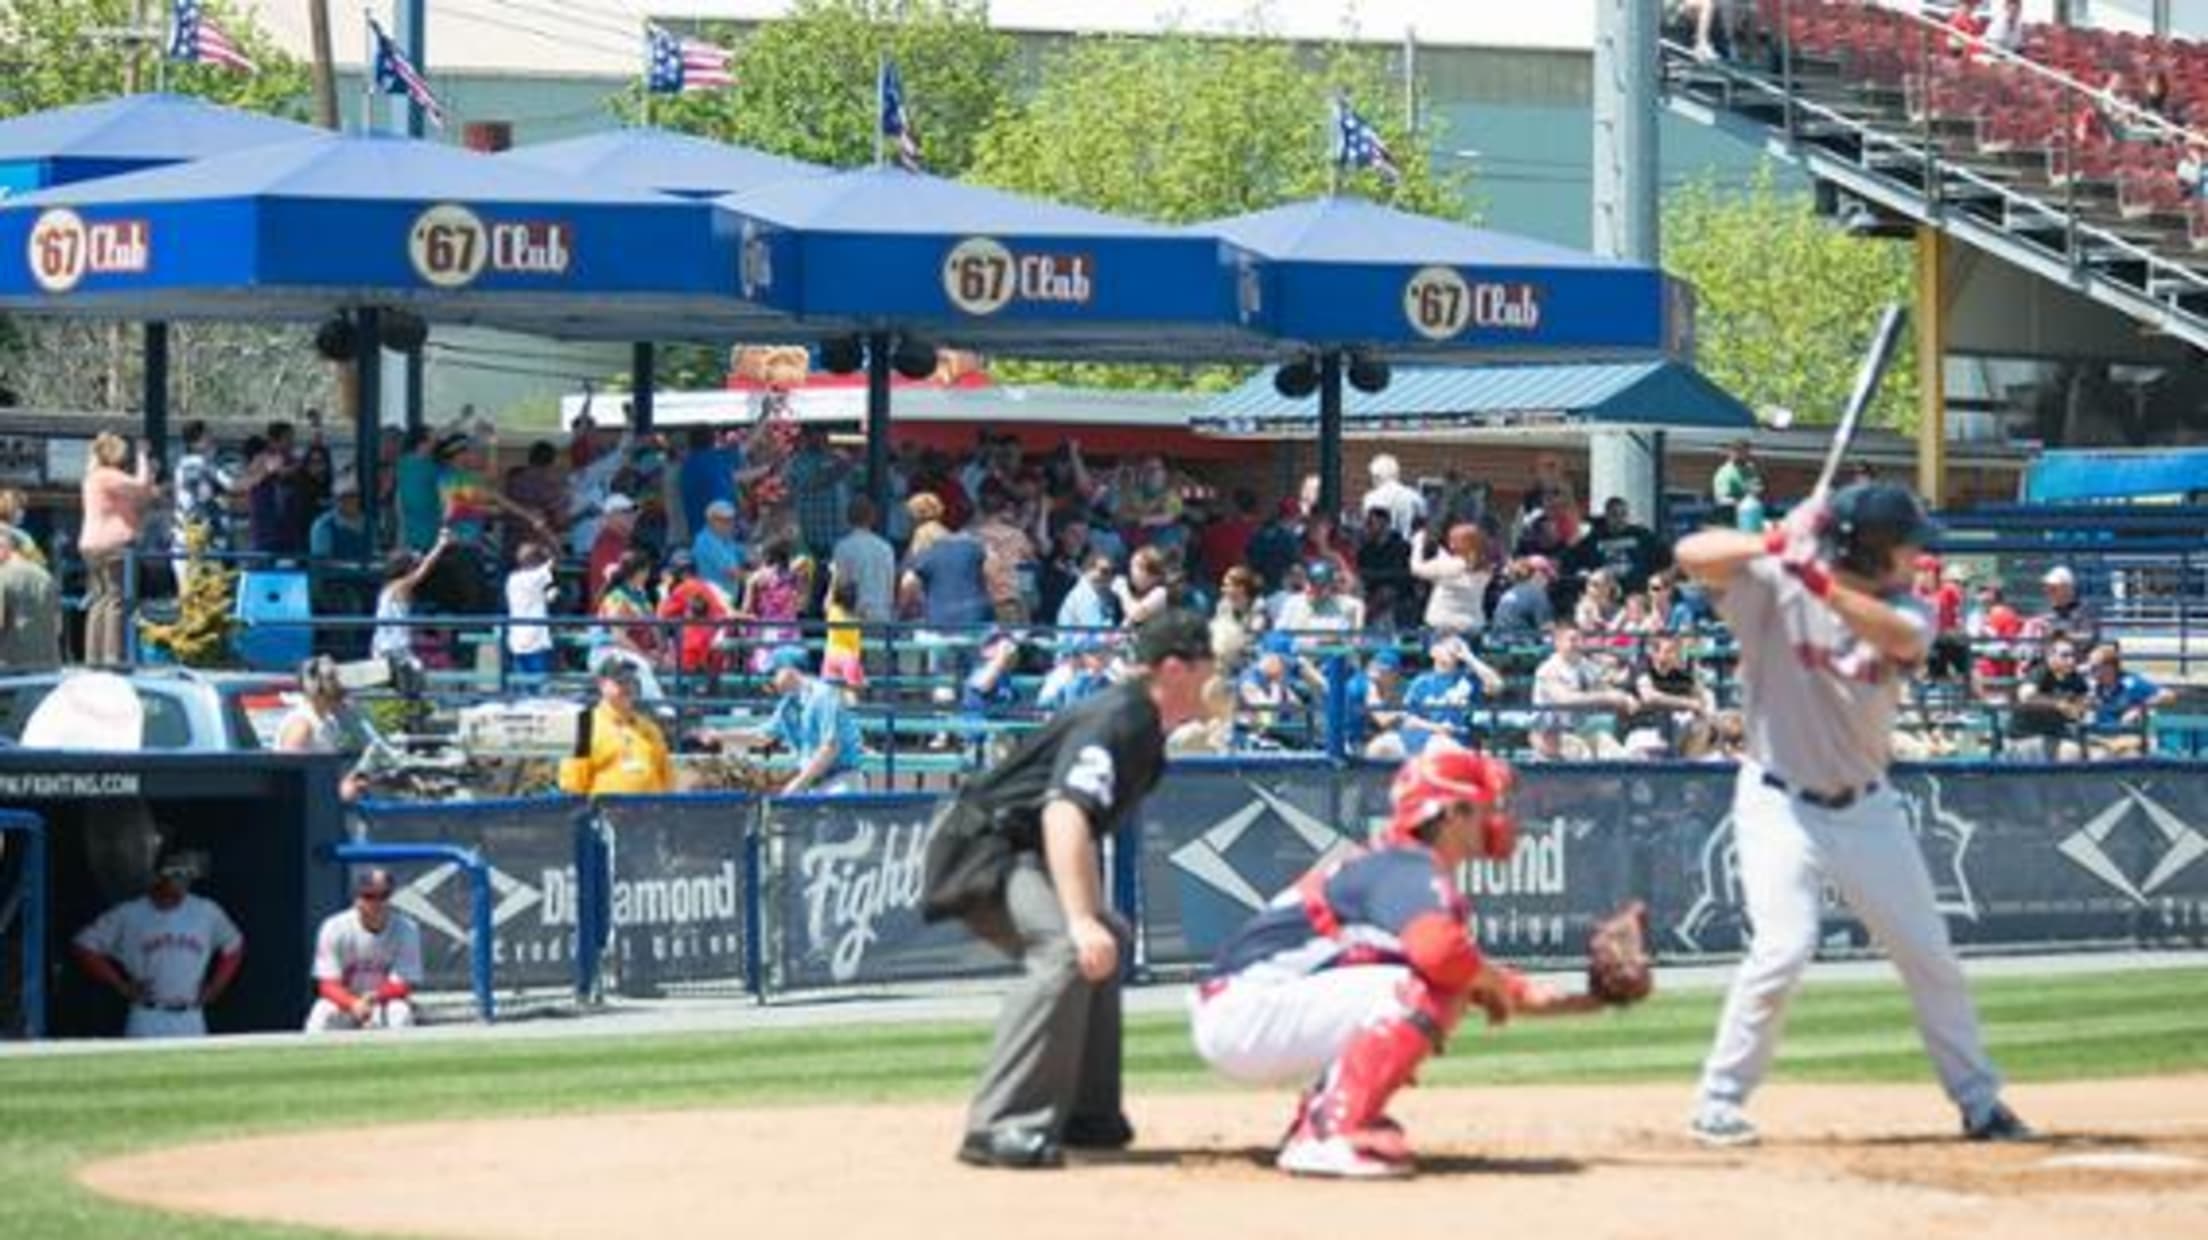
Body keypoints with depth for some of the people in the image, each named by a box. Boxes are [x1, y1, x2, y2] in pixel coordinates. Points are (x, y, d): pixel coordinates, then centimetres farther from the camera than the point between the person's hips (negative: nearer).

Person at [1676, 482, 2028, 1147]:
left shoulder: (1903, 608, -4)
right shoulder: (1775, 586, -13)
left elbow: (1900, 636, -28)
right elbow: (1692, 554, -24)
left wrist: (1822, 583, -40)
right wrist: (1772, 545, -39)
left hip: (1866, 808, 5)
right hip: (1780, 803, -5)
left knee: (1930, 954, 8)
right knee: (1785, 947, -19)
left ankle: (1979, 1102, 22)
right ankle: (1718, 1104, -7)